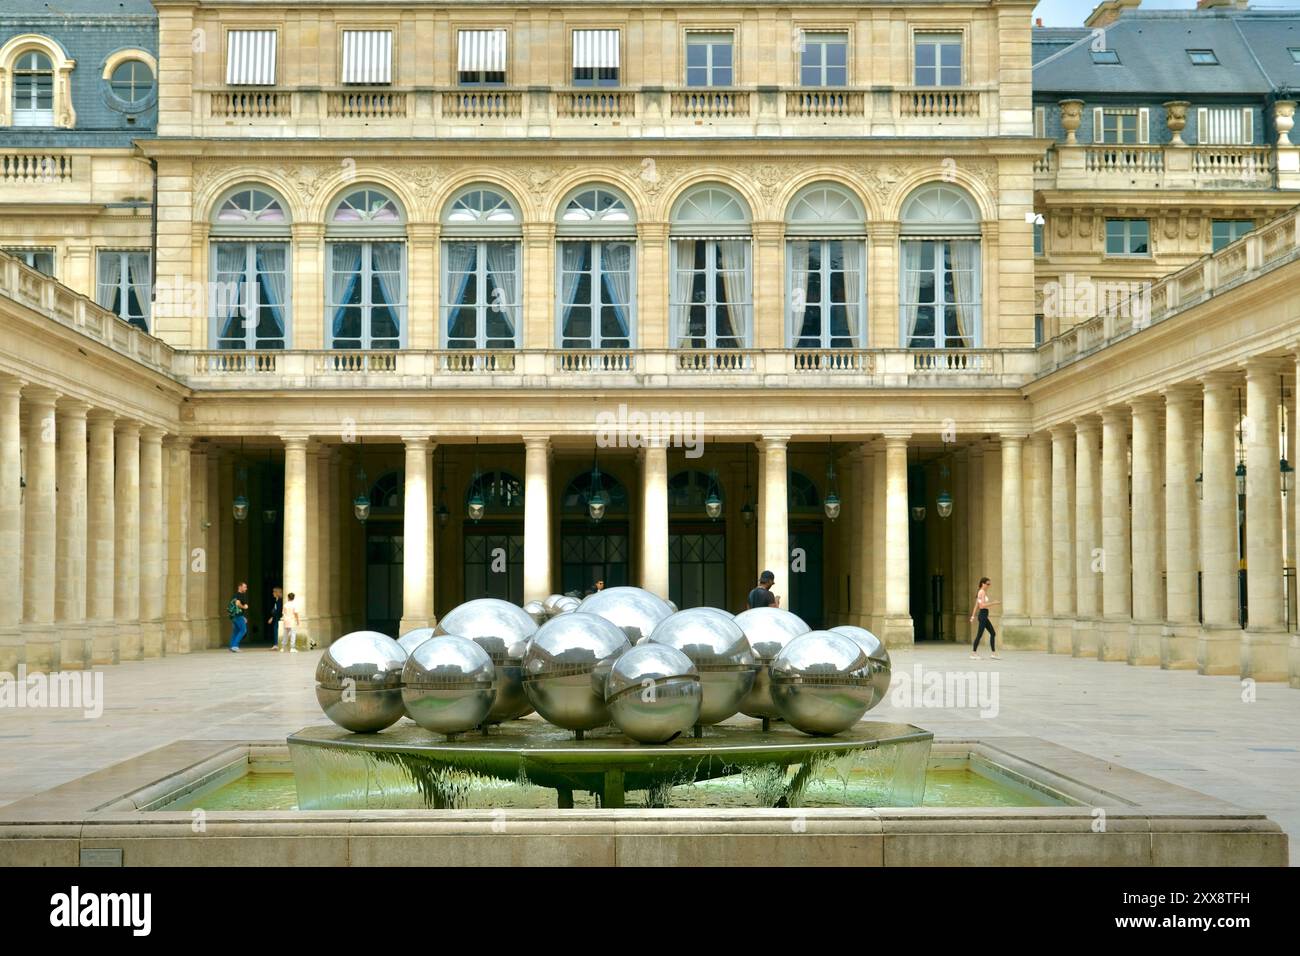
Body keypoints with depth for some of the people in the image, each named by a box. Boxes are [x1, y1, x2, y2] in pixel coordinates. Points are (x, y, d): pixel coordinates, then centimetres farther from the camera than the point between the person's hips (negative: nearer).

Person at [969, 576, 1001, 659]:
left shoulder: (983, 592, 17)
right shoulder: (982, 592, -12)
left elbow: (976, 606, 18)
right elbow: (982, 605, -21)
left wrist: (973, 616, 18)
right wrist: (994, 603, -19)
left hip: (984, 616, 10)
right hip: (983, 615, -10)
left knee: (993, 633, 9)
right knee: (979, 634, -5)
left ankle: (994, 653, 9)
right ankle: (974, 653, 1)